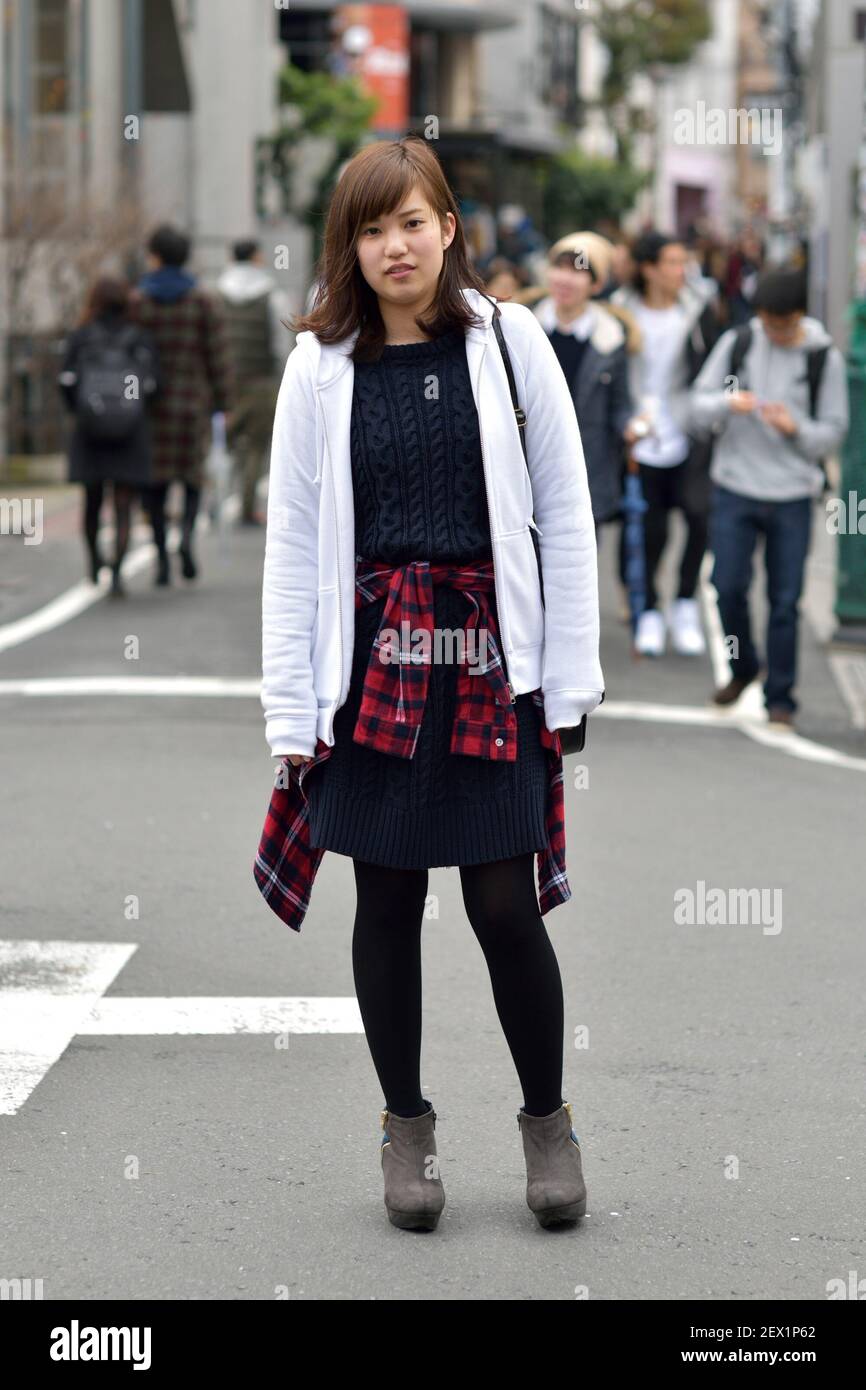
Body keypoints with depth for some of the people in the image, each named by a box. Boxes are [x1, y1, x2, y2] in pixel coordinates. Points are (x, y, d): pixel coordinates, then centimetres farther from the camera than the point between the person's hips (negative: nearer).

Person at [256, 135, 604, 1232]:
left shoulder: (508, 341, -1)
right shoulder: (320, 366, 2)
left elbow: (565, 514, 2)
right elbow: (292, 544, 4)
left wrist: (570, 677, -2)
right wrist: (291, 711, 0)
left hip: (493, 657, -1)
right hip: (372, 660, 1)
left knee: (505, 903, -1)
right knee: (387, 901, 7)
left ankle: (546, 1116, 19)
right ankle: (405, 1122, 24)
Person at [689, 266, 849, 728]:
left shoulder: (824, 358, -1)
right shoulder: (737, 343, 2)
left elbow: (833, 433, 1)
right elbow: (699, 407, 3)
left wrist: (795, 429, -18)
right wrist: (728, 403, -18)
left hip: (792, 496, -1)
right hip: (734, 487, 1)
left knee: (785, 600, 1)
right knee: (729, 586, -5)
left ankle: (780, 698, 12)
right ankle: (743, 668, 21)